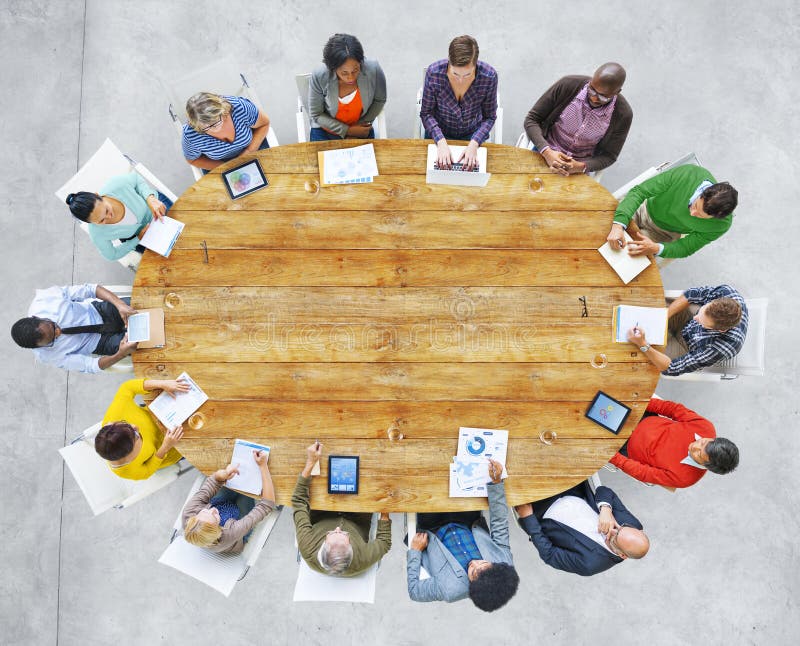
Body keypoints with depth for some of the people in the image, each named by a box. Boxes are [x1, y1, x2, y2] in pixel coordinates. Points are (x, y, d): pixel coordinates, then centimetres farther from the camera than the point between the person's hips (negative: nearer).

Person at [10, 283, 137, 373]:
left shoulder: (44, 297, -26)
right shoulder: (48, 356, -24)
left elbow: (90, 289, -21)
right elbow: (90, 365, -18)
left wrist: (119, 304, -37)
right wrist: (120, 354, -40)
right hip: (100, 341, -2)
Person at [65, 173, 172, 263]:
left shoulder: (117, 185, -42)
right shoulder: (97, 234, -37)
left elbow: (136, 178, -19)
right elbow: (112, 255, -15)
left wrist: (151, 199, -36)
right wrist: (138, 239, -26)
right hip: (136, 236, 0)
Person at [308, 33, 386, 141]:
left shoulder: (373, 70, -22)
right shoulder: (319, 77, -25)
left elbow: (379, 100, -3)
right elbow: (316, 114, -12)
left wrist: (360, 125, -11)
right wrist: (348, 130, -18)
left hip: (361, 132, 1)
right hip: (325, 133, -1)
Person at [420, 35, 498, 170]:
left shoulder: (489, 76, -22)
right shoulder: (434, 72, -24)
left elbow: (489, 117, -10)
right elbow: (426, 113, -13)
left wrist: (474, 144, -26)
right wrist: (441, 142, -28)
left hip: (472, 135, 1)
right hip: (439, 133, 0)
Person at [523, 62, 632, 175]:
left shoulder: (623, 114, -14)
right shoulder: (567, 85, -16)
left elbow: (608, 156, -4)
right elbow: (531, 120, -10)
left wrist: (581, 167, -25)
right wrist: (547, 152, -26)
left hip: (578, 168, 1)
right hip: (544, 153, -1)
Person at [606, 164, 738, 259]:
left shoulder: (722, 224, -29)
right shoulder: (687, 173, -35)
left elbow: (685, 248, -16)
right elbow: (639, 191, -31)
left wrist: (656, 249, -37)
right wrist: (618, 225, -45)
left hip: (662, 233, -1)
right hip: (644, 209, 1)